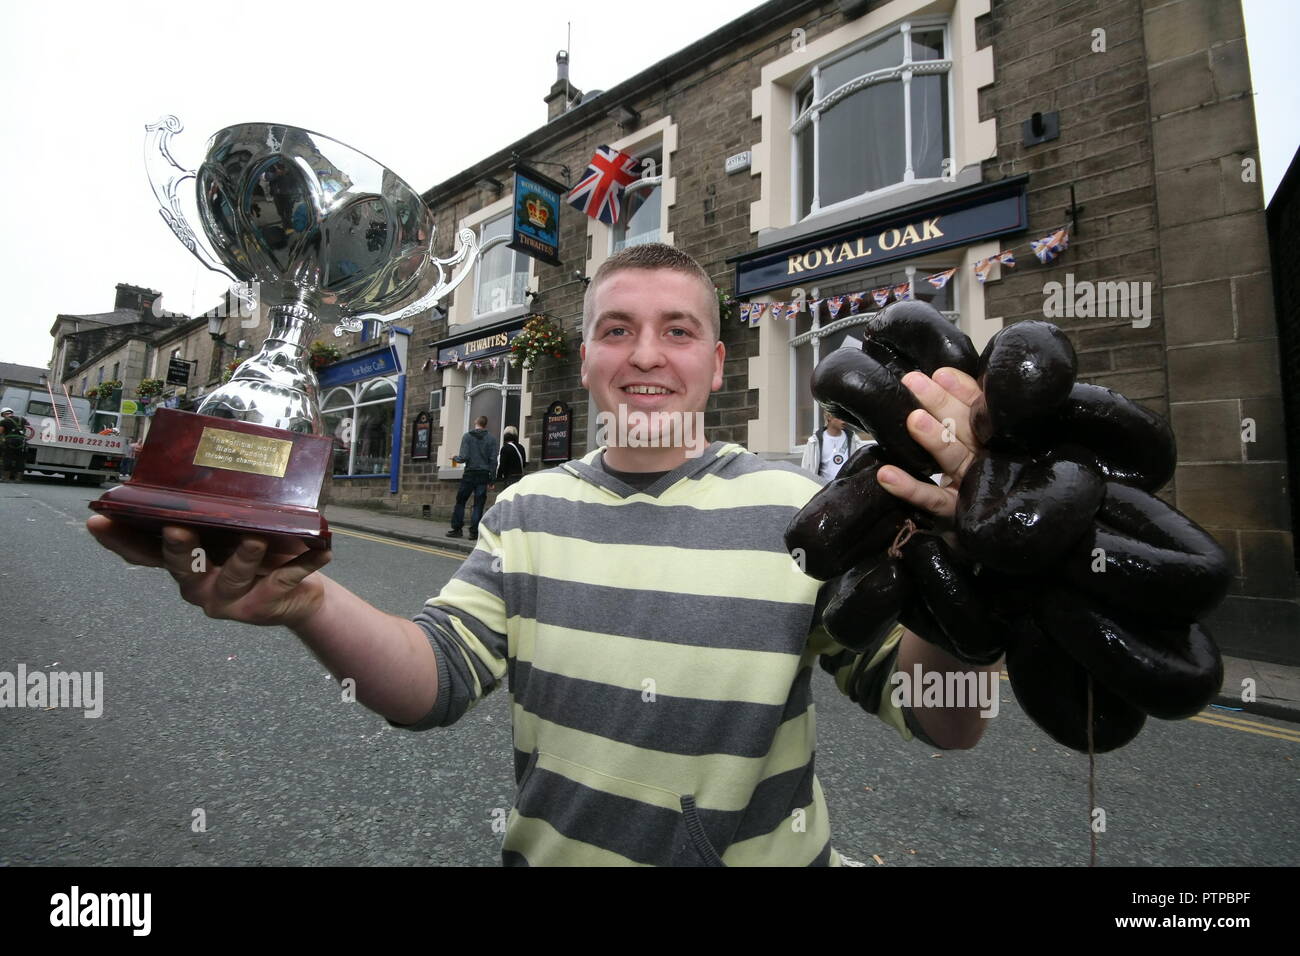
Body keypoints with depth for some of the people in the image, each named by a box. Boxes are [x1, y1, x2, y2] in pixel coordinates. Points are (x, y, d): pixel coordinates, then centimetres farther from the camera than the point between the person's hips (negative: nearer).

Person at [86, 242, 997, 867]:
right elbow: (436, 681, -11)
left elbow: (944, 724, -17)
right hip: (550, 852, 3)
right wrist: (308, 599, -30)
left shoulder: (795, 509, -16)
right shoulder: (530, 507, -6)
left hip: (763, 854, -1)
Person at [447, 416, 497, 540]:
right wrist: (491, 477, 4)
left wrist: (455, 458, 12)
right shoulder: (491, 438, 2)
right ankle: (474, 531, 2)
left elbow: (464, 457, -9)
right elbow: (493, 460, -2)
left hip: (470, 474, -1)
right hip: (484, 475, 1)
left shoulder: (467, 436, -1)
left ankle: (456, 529, 10)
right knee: (478, 504, 4)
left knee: (460, 501, 10)